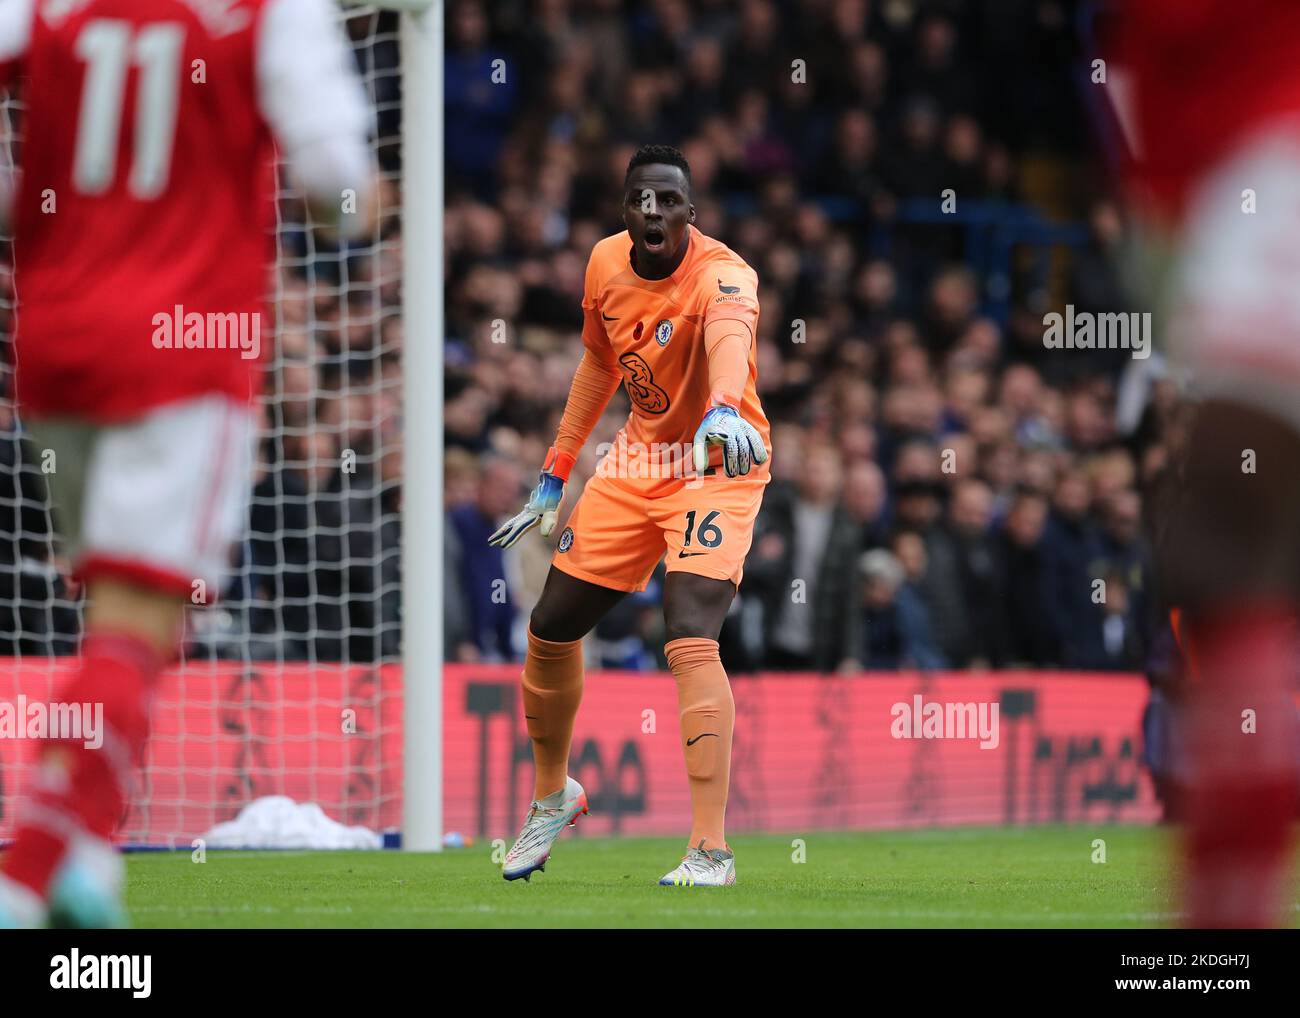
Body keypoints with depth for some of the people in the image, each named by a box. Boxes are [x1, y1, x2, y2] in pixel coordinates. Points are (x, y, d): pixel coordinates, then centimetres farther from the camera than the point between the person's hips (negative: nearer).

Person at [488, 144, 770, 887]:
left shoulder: (722, 274, -26)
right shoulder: (608, 263, -5)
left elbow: (730, 336, -51)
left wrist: (722, 411, -73)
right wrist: (555, 478, 14)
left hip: (718, 467, -7)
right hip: (640, 462, 7)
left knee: (691, 638, -25)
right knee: (550, 631, 10)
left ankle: (712, 850, -27)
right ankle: (554, 794, 38)